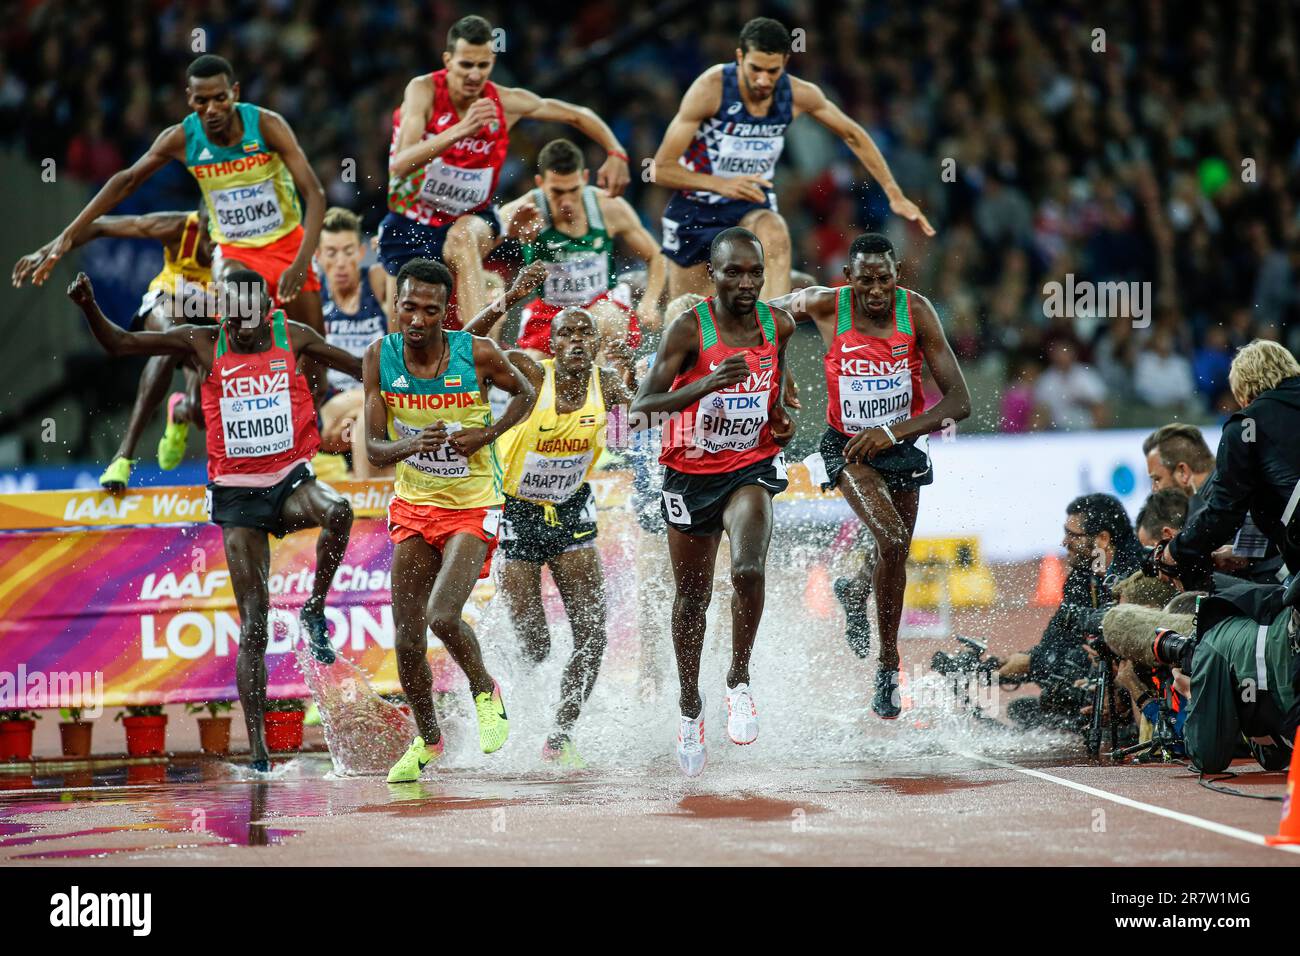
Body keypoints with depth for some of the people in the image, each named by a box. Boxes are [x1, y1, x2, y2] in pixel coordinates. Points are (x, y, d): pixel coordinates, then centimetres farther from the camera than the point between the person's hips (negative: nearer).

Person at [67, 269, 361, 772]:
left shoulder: (293, 337, 1)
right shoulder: (202, 343, -1)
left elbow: (358, 366, 14)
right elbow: (118, 344, -2)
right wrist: (89, 307, -18)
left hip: (290, 478, 1)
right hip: (236, 492, -1)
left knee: (337, 511, -37)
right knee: (253, 623, -5)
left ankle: (314, 610, -10)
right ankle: (258, 751, 0)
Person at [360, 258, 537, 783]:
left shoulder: (476, 353, -16)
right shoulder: (381, 356, -9)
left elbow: (525, 393, 4)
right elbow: (374, 449, -8)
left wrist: (487, 434, -14)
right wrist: (411, 445, -30)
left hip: (472, 507, -4)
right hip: (413, 505, 4)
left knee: (442, 617, -23)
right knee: (407, 639, 4)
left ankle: (485, 691, 8)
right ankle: (427, 740, 28)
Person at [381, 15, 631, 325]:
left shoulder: (507, 103, -12)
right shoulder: (424, 90, -19)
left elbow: (578, 116, 4)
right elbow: (400, 165, -33)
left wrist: (615, 154, -11)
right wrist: (460, 130, -45)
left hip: (469, 220, -1)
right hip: (410, 224, 1)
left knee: (462, 239, -37)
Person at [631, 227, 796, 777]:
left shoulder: (778, 324, -3)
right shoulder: (689, 329, -16)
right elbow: (644, 404, -23)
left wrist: (780, 415, 1)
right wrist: (705, 385, -37)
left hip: (752, 468, 1)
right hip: (691, 473, -1)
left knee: (748, 570, -27)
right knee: (691, 598, 12)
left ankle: (739, 682, -8)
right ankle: (690, 709, 33)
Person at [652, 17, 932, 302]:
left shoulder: (800, 95, -13)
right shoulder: (710, 89, -24)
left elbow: (853, 135, 6)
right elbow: (661, 168, -23)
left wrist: (894, 194, 3)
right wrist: (720, 184, -38)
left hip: (751, 204, 1)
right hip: (695, 208, -1)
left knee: (776, 240, -34)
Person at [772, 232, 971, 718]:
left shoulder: (916, 310, -20)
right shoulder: (824, 305, -20)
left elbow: (959, 400, -22)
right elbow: (765, 312, 3)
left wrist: (892, 433, -31)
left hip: (902, 443, 3)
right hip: (848, 446, -3)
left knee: (895, 559, 17)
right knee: (893, 540, -25)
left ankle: (855, 591, 55)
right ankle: (889, 667, -11)